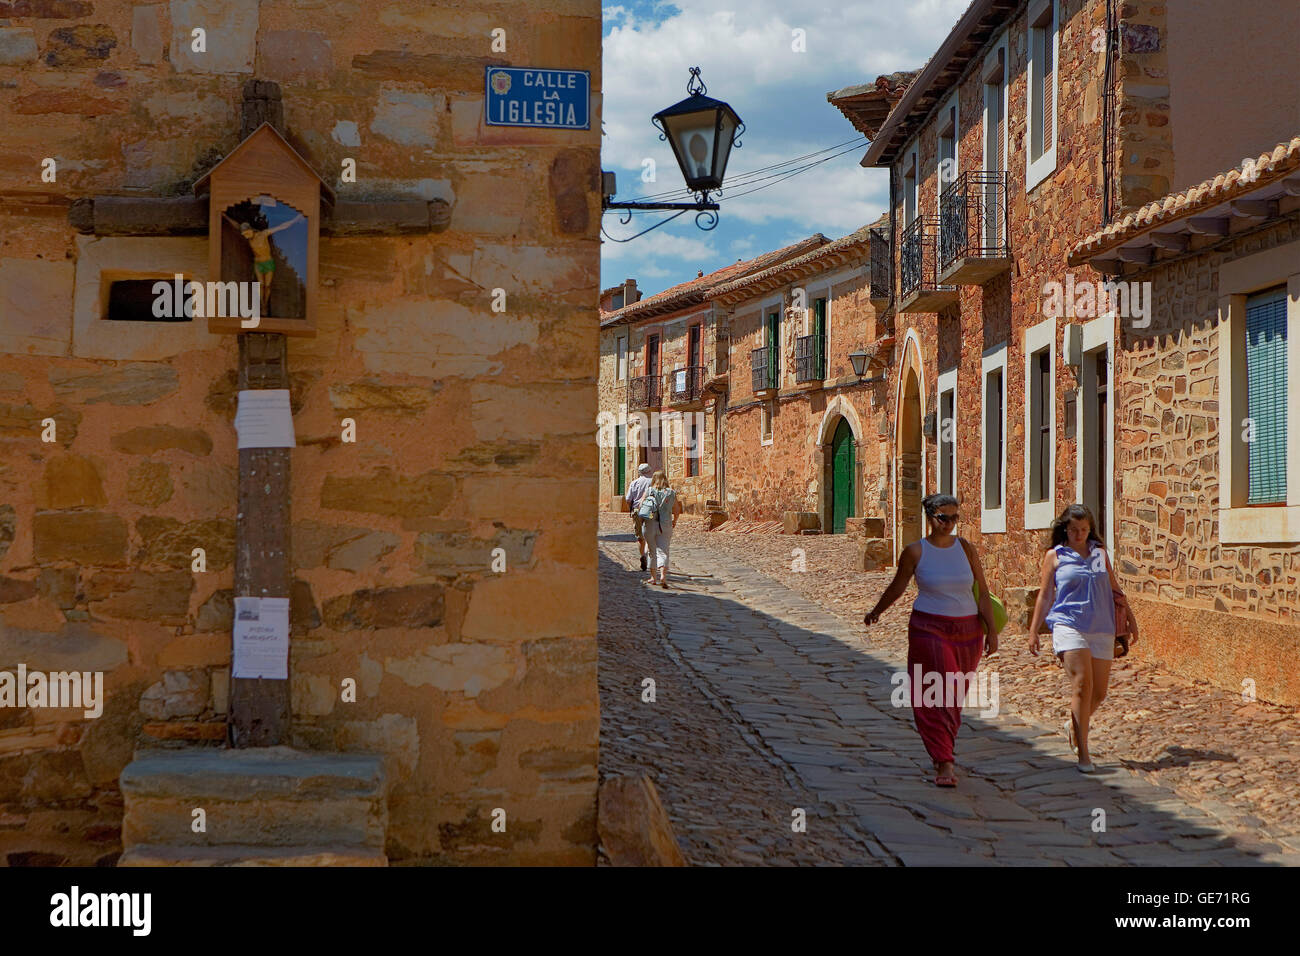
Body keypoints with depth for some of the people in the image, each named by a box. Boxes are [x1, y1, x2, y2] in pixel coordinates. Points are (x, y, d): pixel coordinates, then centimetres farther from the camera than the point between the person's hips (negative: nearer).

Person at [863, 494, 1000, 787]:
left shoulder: (966, 549, 3)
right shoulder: (915, 552, -3)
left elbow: (982, 592, 5)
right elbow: (897, 587, 13)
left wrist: (991, 630, 0)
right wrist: (876, 613, 24)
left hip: (967, 630, 3)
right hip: (929, 628, -3)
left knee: (956, 697, 9)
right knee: (935, 696, -10)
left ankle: (943, 752, 28)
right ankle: (944, 763, -10)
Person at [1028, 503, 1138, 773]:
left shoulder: (1100, 552, 15)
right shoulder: (1055, 556, 7)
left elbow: (1114, 588, 23)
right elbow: (1045, 595, 9)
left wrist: (1130, 617, 21)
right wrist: (1033, 630, 7)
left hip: (1101, 629, 4)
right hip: (1069, 626, -4)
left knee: (1099, 692, 4)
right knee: (1082, 684, -16)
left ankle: (1074, 726, 34)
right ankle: (1083, 754, -13)